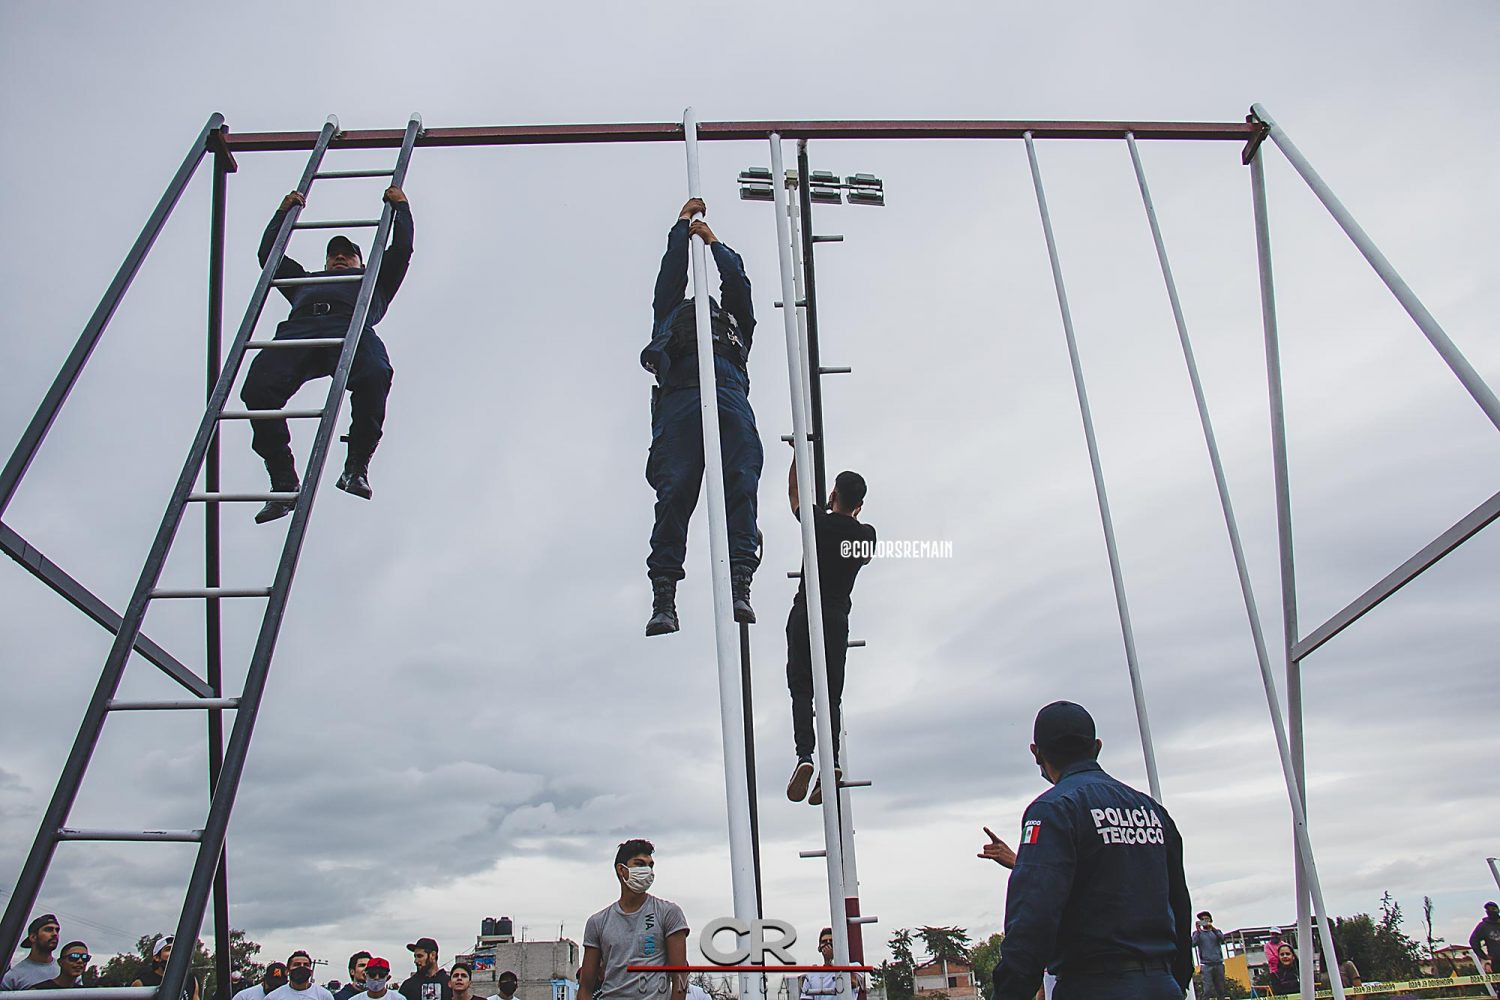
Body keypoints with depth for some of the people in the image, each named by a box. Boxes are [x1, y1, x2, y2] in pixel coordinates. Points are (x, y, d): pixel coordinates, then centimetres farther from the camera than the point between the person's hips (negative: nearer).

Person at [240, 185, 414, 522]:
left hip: (352, 326, -2)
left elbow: (401, 248, 34)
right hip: (299, 327, 3)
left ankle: (357, 465, -26)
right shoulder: (306, 280, 49)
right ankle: (283, 481, -25)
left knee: (374, 375, -40)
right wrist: (284, 211, 54)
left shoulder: (376, 281, 43)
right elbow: (269, 254, 47)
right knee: (257, 389, -30)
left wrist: (399, 205, 44)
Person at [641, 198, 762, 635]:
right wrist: (683, 226, 42)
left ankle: (739, 586, -30)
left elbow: (738, 280, 30)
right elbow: (673, 270, 32)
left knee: (740, 487, -19)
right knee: (674, 492, -18)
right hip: (678, 397, -1)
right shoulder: (671, 315, 37)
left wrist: (713, 242, 38)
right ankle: (663, 597, -26)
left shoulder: (736, 321, 40)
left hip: (730, 397, 2)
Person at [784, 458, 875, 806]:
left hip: (806, 613, -3)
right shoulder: (867, 534, 6)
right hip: (838, 619, 3)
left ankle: (804, 756, -20)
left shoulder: (820, 522, -3)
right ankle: (832, 761, -6)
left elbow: (794, 492, 15)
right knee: (832, 693, 7)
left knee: (801, 688, -3)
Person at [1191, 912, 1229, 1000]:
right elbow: (1193, 944, -4)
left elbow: (1222, 938, -5)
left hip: (1219, 963, 2)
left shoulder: (1216, 931, 18)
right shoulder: (1197, 933, 14)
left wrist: (1213, 928, -19)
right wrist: (1198, 931, -12)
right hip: (1206, 965, -2)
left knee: (1222, 988, -2)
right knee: (1208, 989, -12)